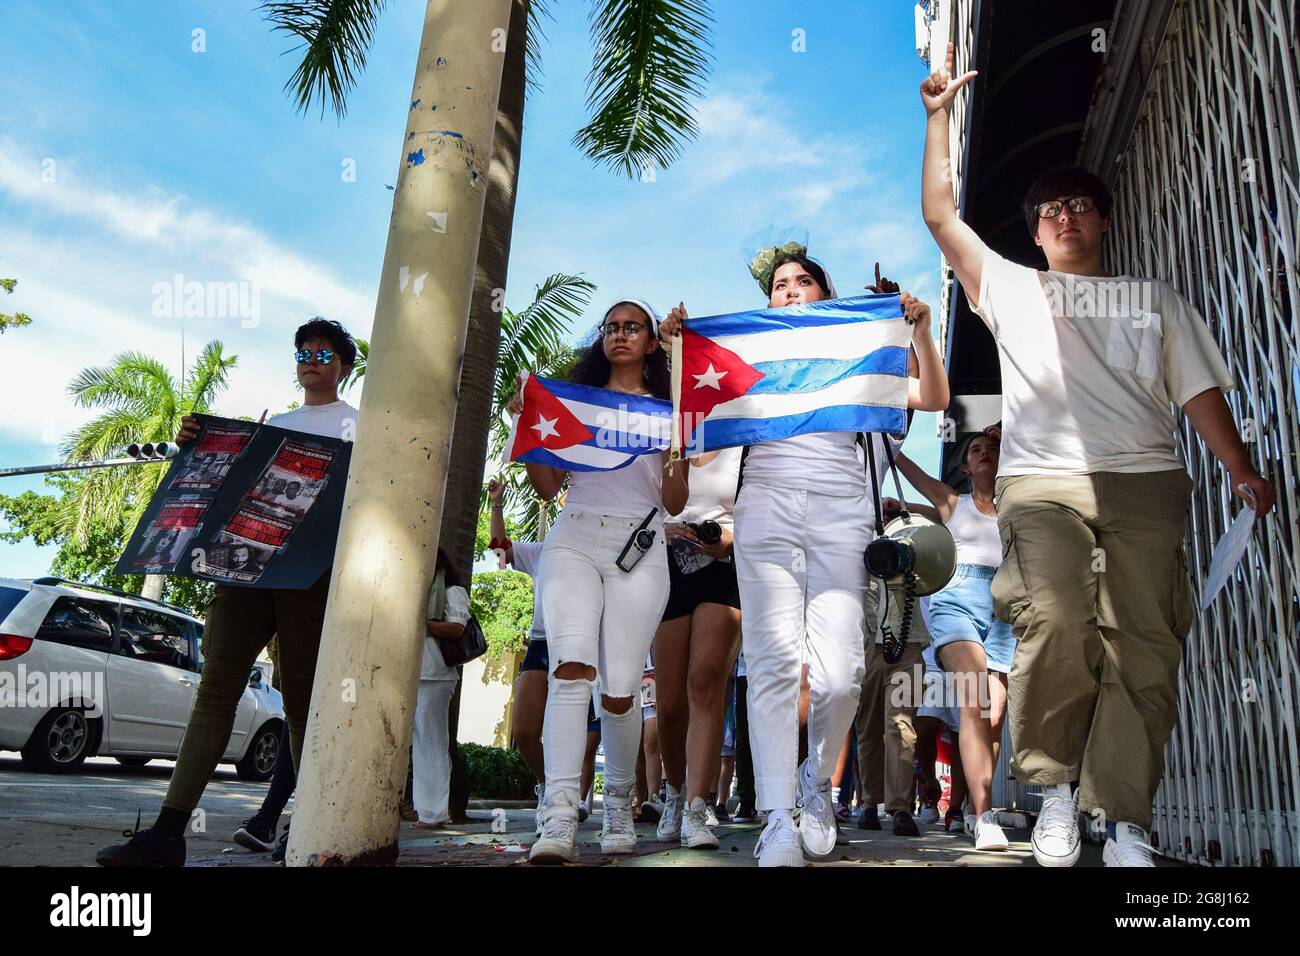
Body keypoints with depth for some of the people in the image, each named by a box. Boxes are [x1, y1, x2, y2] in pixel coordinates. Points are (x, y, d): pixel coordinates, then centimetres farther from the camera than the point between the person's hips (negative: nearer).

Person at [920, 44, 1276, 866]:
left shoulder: (1156, 299, 25)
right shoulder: (1012, 289, 23)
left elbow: (1198, 387, 15)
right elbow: (941, 216, 16)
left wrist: (1241, 468, 1)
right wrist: (940, 116, 15)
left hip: (1146, 478, 2)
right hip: (1043, 479, -1)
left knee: (1144, 645, -8)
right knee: (1055, 625, -23)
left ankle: (1126, 820, -1)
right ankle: (1055, 788, -5)